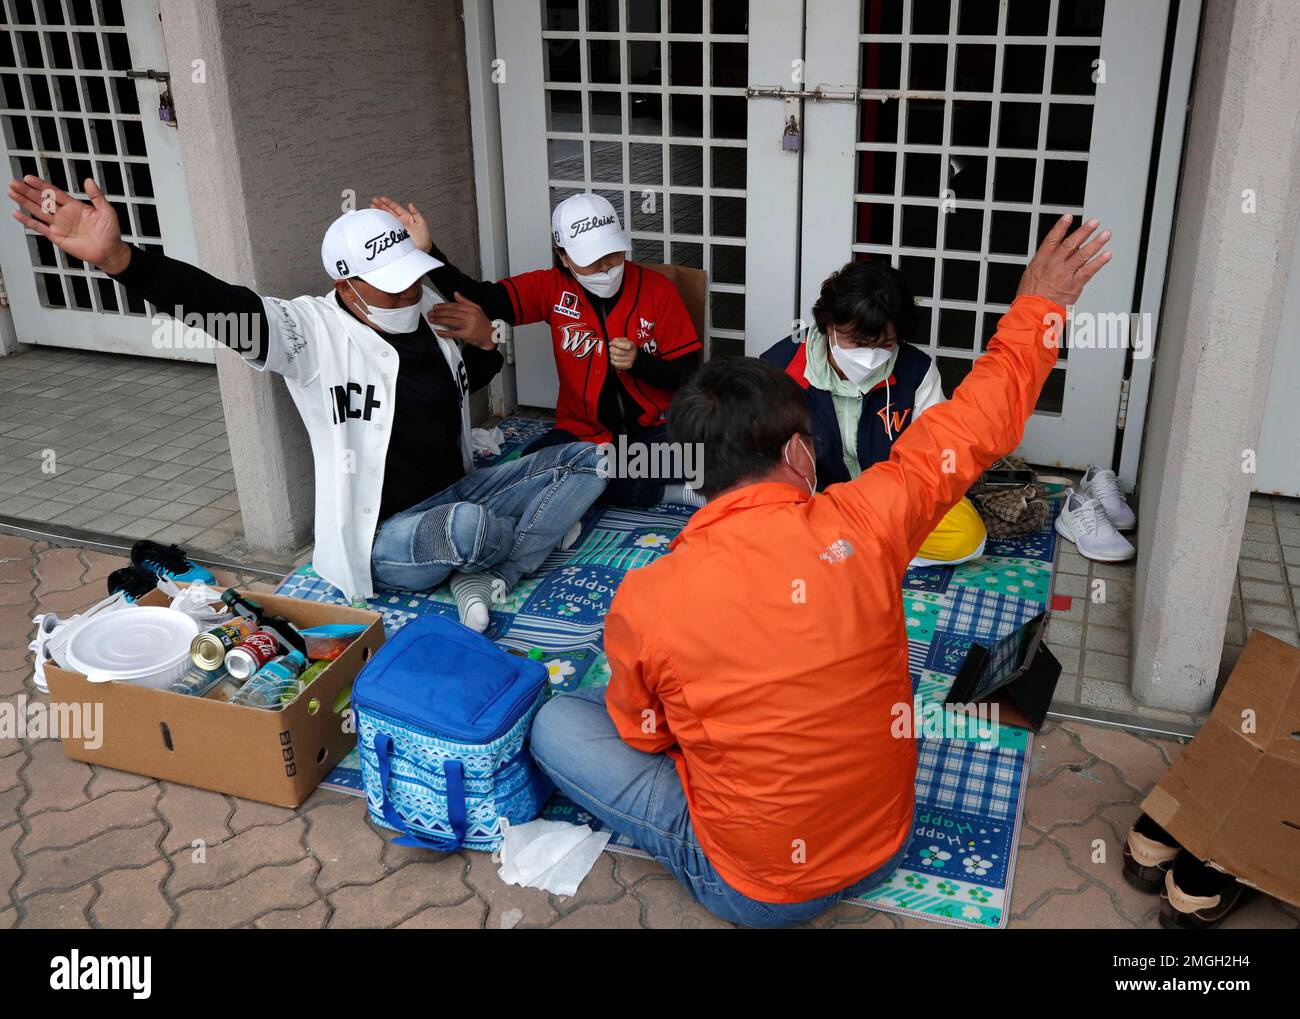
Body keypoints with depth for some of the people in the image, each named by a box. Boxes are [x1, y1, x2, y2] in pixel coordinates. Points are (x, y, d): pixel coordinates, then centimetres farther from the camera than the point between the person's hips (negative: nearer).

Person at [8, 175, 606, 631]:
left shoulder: (431, 309, 3)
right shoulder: (315, 333, -17)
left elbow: (474, 378, 20)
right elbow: (228, 309, -34)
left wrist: (484, 341, -5)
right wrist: (116, 258, -50)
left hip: (459, 491, 7)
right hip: (387, 536, -7)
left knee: (589, 459, -1)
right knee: (470, 525, -40)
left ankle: (483, 578, -10)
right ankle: (545, 527, 0)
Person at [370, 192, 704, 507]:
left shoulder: (657, 289, -5)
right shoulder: (553, 288, -2)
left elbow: (689, 375, -2)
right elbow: (481, 298, -13)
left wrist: (638, 362, -20)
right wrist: (426, 251, -27)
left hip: (655, 429, -3)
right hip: (585, 432, 3)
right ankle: (672, 490, -20)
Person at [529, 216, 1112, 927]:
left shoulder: (643, 603, -23)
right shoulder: (863, 525, -20)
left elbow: (644, 736, -3)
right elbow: (979, 420, -3)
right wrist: (1037, 307, 12)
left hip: (750, 890, -3)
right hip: (885, 849, 4)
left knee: (557, 723, 8)